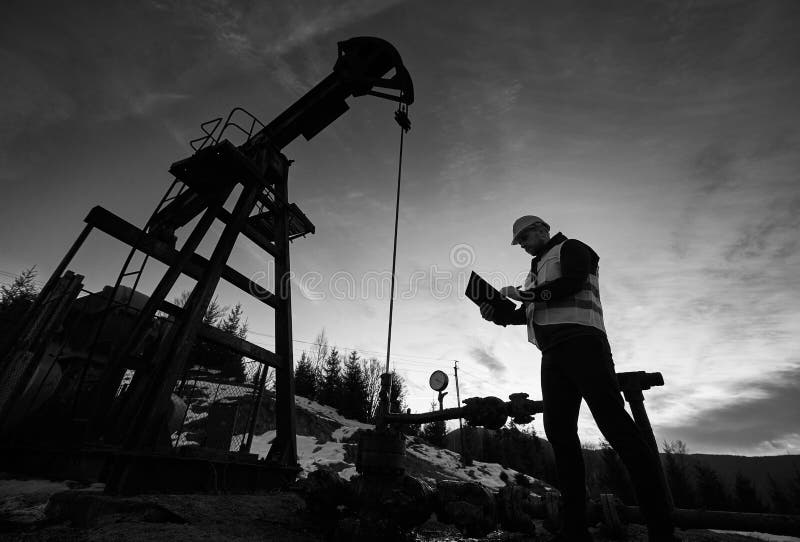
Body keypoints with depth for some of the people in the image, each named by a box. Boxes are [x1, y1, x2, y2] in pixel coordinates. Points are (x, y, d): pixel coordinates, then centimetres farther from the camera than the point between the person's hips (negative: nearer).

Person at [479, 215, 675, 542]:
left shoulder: (570, 248, 9)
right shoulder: (537, 269, 30)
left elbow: (571, 284, -12)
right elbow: (527, 314, 24)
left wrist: (523, 294, -6)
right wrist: (496, 314, 8)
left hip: (580, 340, -7)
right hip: (552, 355, 8)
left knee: (613, 422, -12)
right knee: (558, 429, 0)